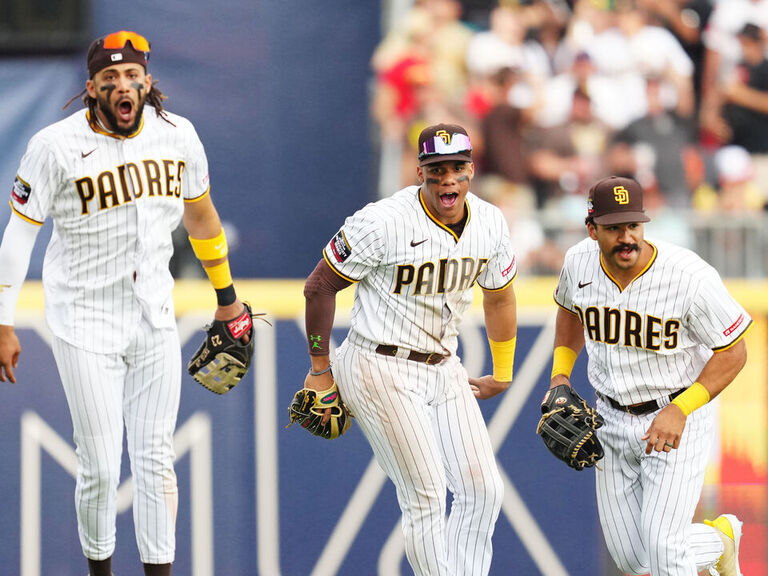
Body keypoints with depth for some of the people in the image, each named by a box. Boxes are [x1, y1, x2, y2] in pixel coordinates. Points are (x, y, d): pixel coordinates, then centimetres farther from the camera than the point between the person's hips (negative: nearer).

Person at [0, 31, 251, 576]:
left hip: (154, 320, 3)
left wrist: (226, 295, 24)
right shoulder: (58, 146, -14)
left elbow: (200, 213, 16)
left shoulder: (177, 135, -1)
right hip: (86, 322, -3)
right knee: (100, 468, -3)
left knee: (157, 460, 5)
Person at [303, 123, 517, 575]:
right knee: (426, 498, -9)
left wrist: (503, 376, 26)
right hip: (381, 371, -7)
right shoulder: (384, 222, -21)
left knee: (483, 490, 2)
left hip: (444, 368, 7)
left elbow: (499, 297, 17)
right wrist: (321, 370, -3)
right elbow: (320, 286, -10)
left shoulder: (489, 223, -2)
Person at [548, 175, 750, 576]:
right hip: (612, 421, 5)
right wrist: (560, 374, 3)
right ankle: (719, 538, 36)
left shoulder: (691, 276, -26)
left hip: (678, 421, -5)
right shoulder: (580, 262, -10)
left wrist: (680, 410, -27)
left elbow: (733, 353, -17)